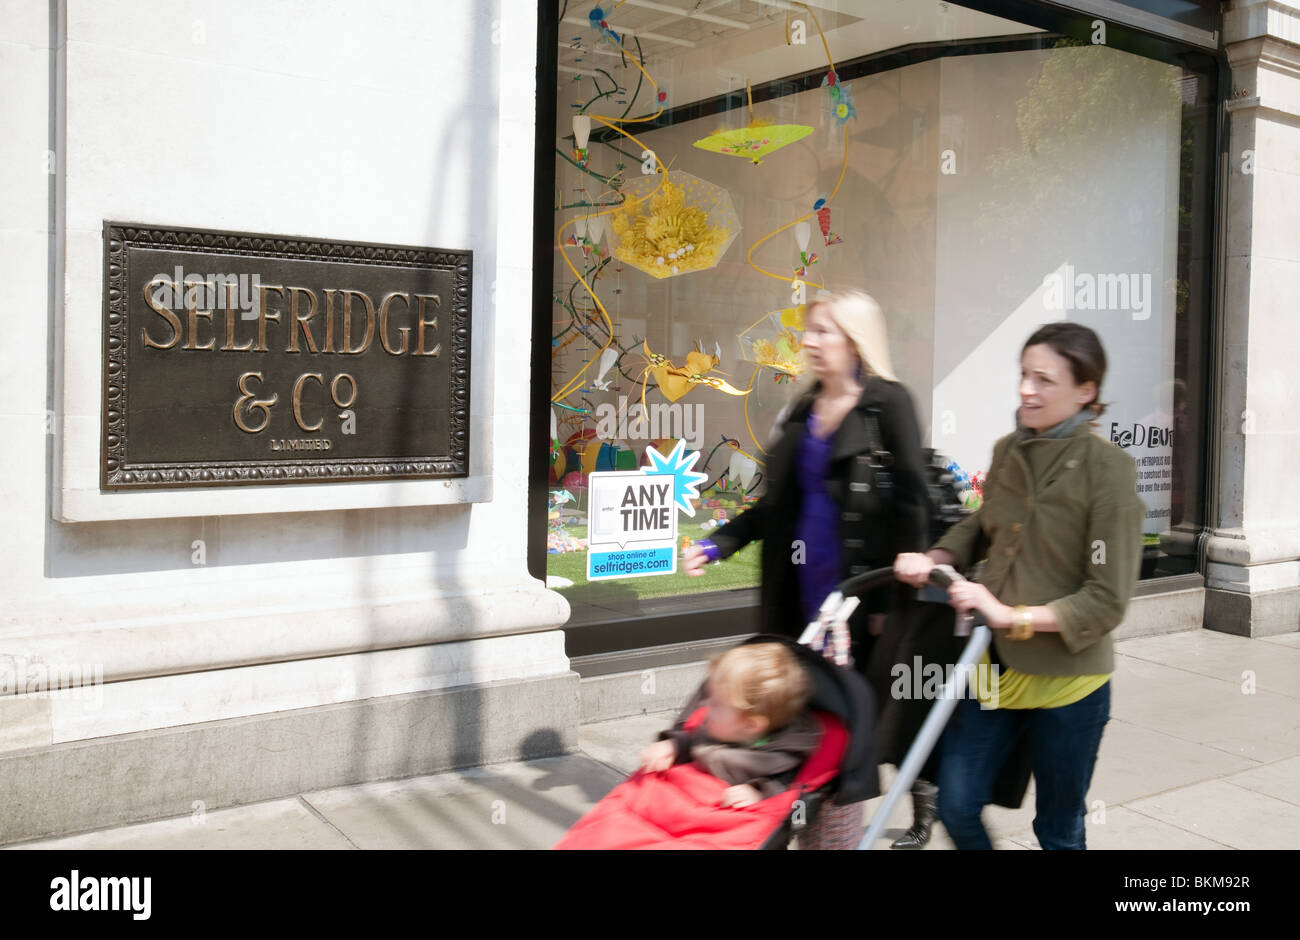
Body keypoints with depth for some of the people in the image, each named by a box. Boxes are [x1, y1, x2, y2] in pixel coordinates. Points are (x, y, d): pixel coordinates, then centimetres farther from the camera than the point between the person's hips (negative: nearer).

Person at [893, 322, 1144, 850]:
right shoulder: (1007, 450, 1)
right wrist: (932, 561, 1)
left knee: (1059, 831, 15)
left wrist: (1014, 616, -24)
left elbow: (1107, 599, -17)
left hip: (1067, 679, -5)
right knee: (956, 806, 7)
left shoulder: (1108, 469, -17)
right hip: (995, 664, 5)